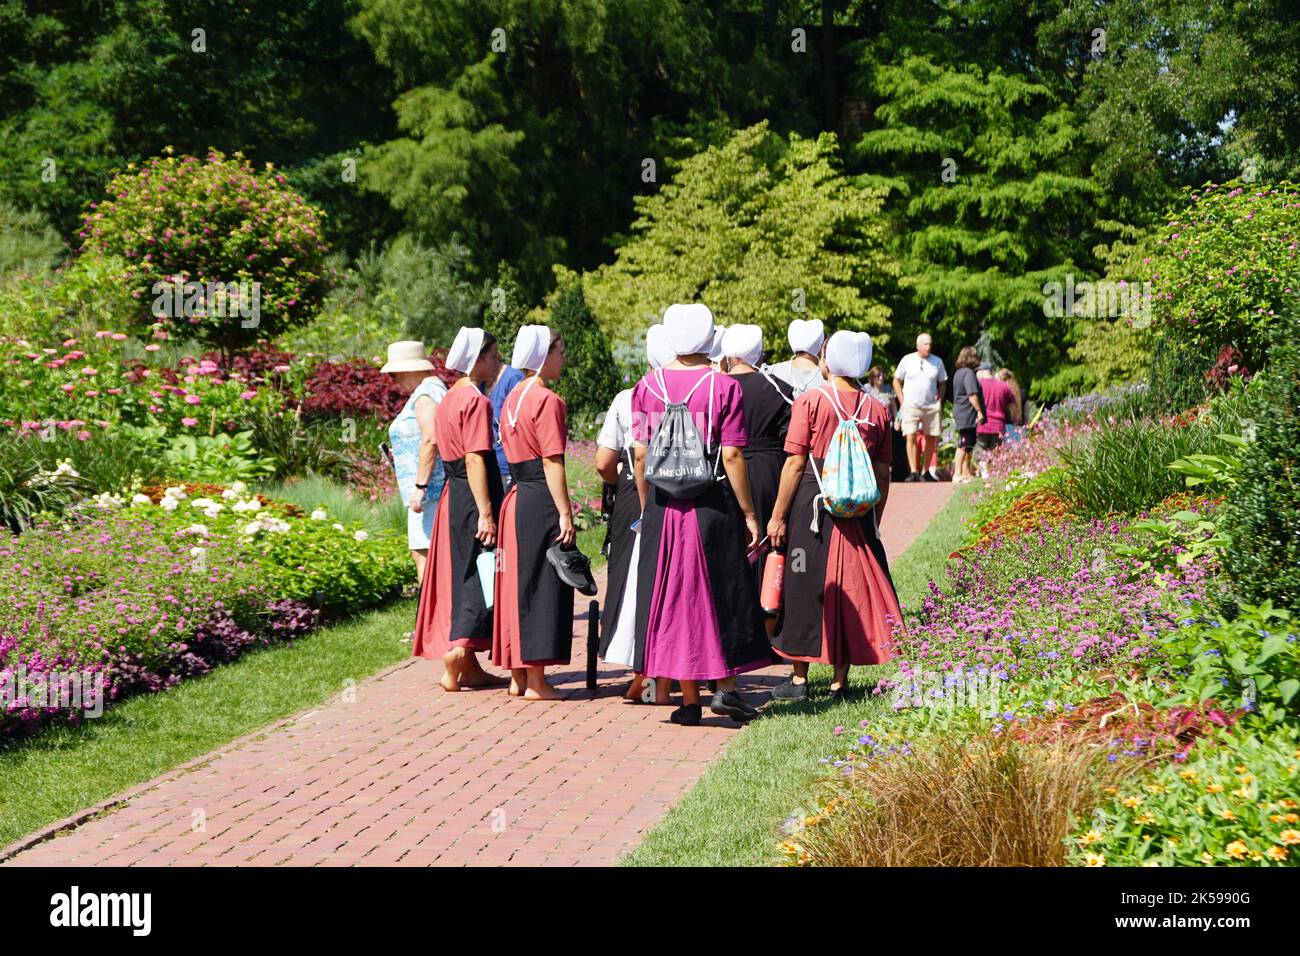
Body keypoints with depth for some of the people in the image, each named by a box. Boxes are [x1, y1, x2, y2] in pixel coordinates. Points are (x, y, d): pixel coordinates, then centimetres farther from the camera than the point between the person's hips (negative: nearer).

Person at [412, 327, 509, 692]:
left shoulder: (450, 398, 15)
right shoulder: (476, 401, -14)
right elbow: (475, 459, -20)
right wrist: (486, 513, -23)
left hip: (453, 495, 9)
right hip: (472, 498, -9)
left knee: (461, 576, 12)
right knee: (476, 578, -5)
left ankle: (469, 666, 17)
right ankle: (455, 659, -11)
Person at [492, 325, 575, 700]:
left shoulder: (512, 398, 14)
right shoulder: (547, 400, -13)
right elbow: (552, 462, -17)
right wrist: (564, 513, -15)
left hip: (515, 497, 9)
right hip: (540, 502, -9)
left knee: (519, 582, 12)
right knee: (542, 585, -3)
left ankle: (518, 676, 17)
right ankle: (535, 681, 0)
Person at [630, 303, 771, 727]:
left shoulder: (648, 387, 1)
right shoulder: (723, 387, -7)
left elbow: (640, 454, 3)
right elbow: (732, 457, -10)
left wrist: (647, 507, 14)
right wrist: (748, 513, -3)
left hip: (662, 506, 3)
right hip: (711, 506, -2)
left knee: (674, 599, 8)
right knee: (723, 596, 12)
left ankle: (689, 700, 11)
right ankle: (726, 688, 10)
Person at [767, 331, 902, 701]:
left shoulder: (810, 401, -5)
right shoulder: (878, 410, 5)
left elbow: (795, 464, -8)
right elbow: (882, 474, 8)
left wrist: (778, 516, -4)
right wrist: (873, 520, 18)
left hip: (811, 506, -3)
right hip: (857, 514, 3)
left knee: (805, 587, 7)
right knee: (850, 589, 8)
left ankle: (799, 678, 12)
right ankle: (839, 680, 11)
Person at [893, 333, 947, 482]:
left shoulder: (937, 362, 8)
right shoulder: (907, 360, 2)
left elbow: (942, 383, 17)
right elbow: (896, 381, 9)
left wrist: (939, 400, 4)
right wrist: (903, 401, 0)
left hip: (931, 406, 2)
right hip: (911, 406, -2)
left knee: (930, 439, 3)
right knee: (911, 437, -14)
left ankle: (926, 472, 15)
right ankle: (913, 472, -16)